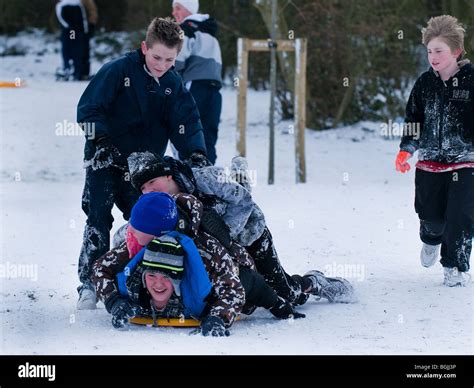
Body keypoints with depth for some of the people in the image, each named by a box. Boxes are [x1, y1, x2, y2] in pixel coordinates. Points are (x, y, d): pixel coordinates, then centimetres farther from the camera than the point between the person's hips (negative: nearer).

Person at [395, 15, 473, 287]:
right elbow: (414, 119, 11)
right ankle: (433, 239, 40)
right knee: (430, 214, 4)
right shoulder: (425, 83, 4)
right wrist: (406, 150, 0)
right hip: (430, 162, 3)